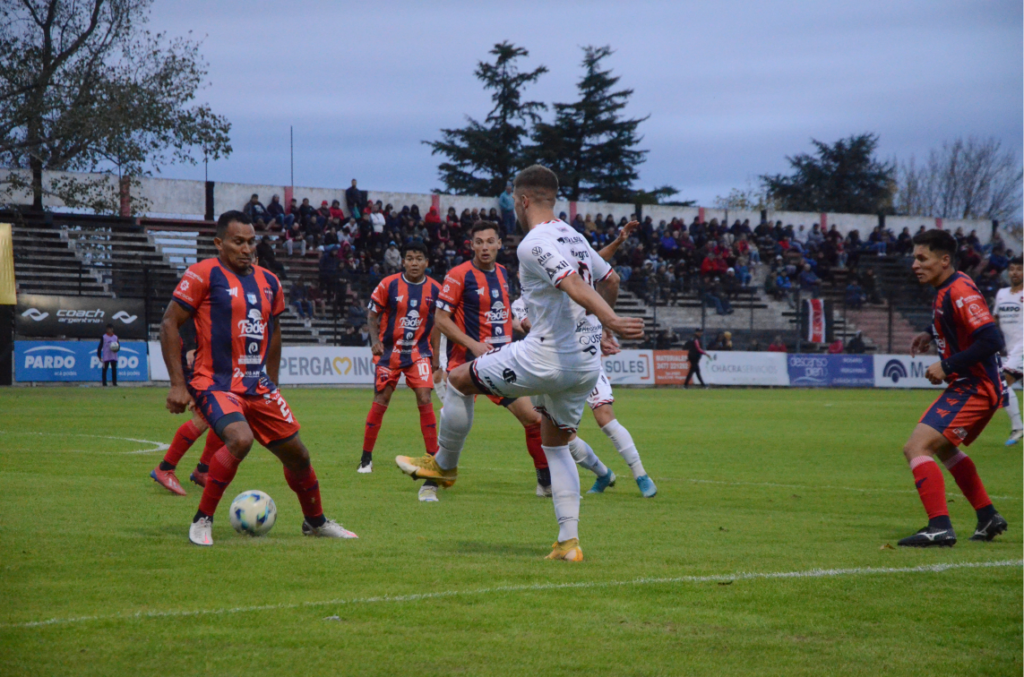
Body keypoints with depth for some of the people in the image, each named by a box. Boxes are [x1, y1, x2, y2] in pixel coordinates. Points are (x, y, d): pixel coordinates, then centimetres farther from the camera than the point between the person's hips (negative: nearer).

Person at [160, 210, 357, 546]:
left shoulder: (269, 282, 11)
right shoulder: (204, 274, -8)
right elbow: (169, 324, -7)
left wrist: (271, 385, 22)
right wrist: (177, 384, -12)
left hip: (258, 387, 7)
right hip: (215, 383, -6)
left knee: (296, 453, 9)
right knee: (240, 439, -31)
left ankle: (316, 521, 34)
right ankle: (202, 521, -15)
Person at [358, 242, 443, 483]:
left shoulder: (434, 289, -1)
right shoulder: (388, 285, -7)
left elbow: (435, 324, 9)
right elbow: (373, 314, 1)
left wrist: (436, 358, 7)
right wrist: (375, 340, -15)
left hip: (419, 352, 1)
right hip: (389, 351, -1)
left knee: (424, 398, -13)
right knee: (380, 402, -1)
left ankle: (433, 456, -5)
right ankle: (366, 458, 11)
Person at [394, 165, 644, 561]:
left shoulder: (534, 244, -13)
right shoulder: (573, 236, 14)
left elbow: (575, 285, -29)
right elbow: (610, 280, 27)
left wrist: (611, 322, -41)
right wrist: (597, 327, 40)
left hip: (547, 357, -8)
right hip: (587, 362, 9)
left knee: (458, 380, 11)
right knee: (556, 446, 19)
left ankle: (444, 464, 29)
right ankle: (569, 542, 9)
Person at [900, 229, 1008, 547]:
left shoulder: (960, 292, -20)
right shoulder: (945, 290, 10)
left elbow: (990, 340, -27)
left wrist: (947, 367, -23)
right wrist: (930, 335, 14)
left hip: (976, 388, -11)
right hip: (967, 386, 11)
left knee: (916, 447, -19)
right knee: (943, 448, 29)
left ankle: (940, 527, -25)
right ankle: (988, 518, 34)